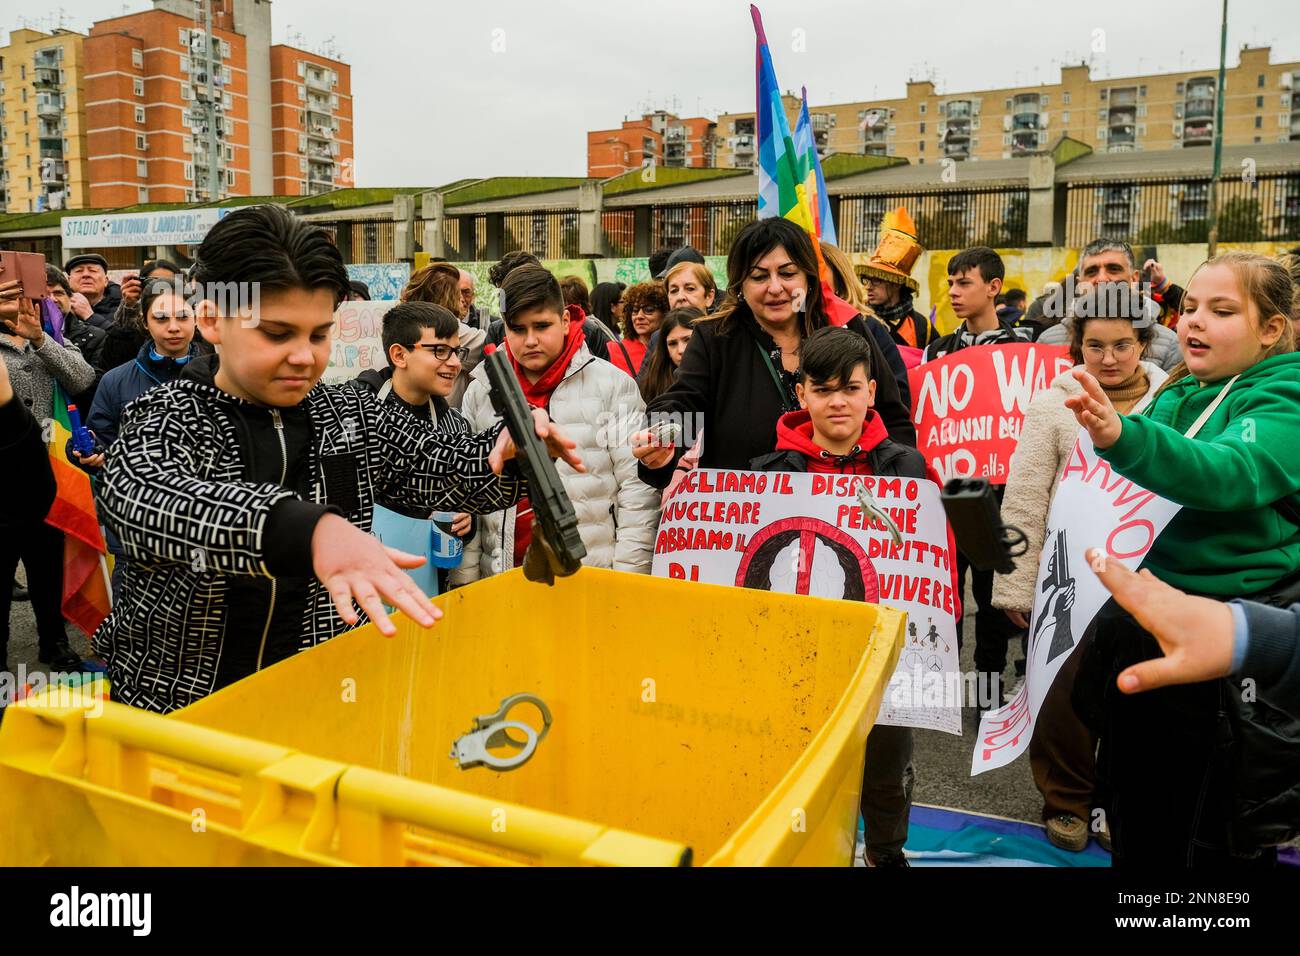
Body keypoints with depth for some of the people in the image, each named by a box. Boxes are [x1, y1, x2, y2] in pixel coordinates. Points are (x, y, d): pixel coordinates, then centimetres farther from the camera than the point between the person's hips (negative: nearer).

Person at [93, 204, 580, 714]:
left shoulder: (351, 414, 4)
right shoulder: (166, 417, -9)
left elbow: (445, 467, 6)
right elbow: (139, 499, -30)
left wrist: (512, 446, -19)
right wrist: (306, 529, -48)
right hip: (179, 706, -2)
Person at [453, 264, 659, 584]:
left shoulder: (613, 386, -2)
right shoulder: (480, 392, 8)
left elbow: (638, 490, -4)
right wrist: (464, 581, 5)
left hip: (593, 581, -2)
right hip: (502, 579, 3)